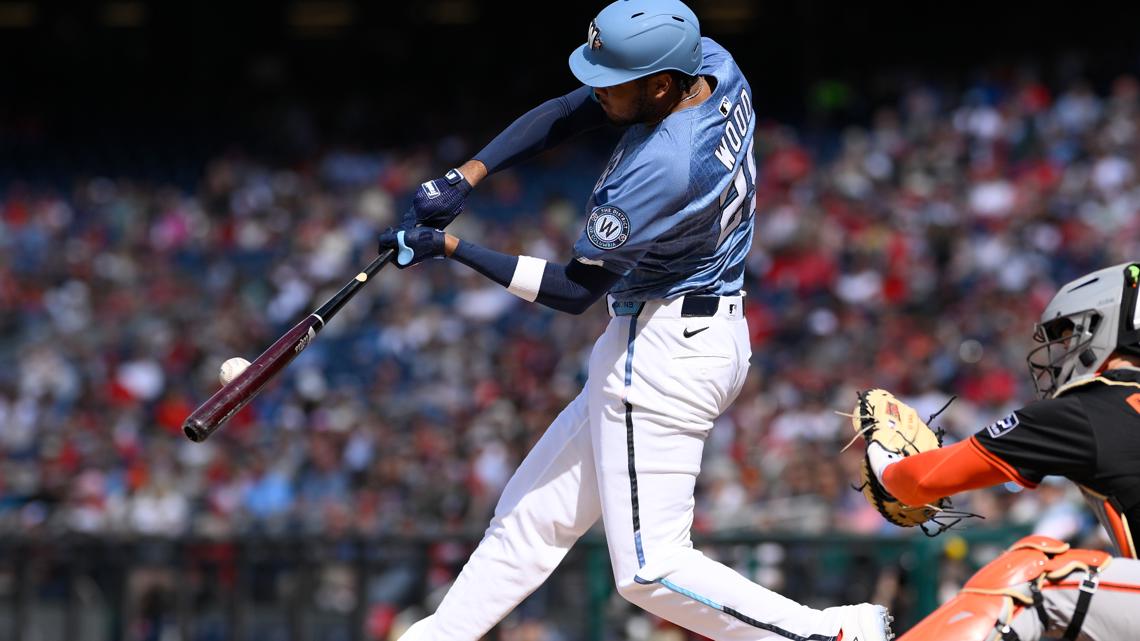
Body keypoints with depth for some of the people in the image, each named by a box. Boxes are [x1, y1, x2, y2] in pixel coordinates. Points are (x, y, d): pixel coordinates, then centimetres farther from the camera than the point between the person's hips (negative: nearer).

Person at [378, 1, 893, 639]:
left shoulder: (661, 167, -29)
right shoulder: (712, 64, -4)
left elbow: (576, 290, -19)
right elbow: (562, 116, 4)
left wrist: (448, 246, -14)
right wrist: (465, 177, -8)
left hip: (663, 352, -10)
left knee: (651, 570, -8)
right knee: (534, 510, 16)